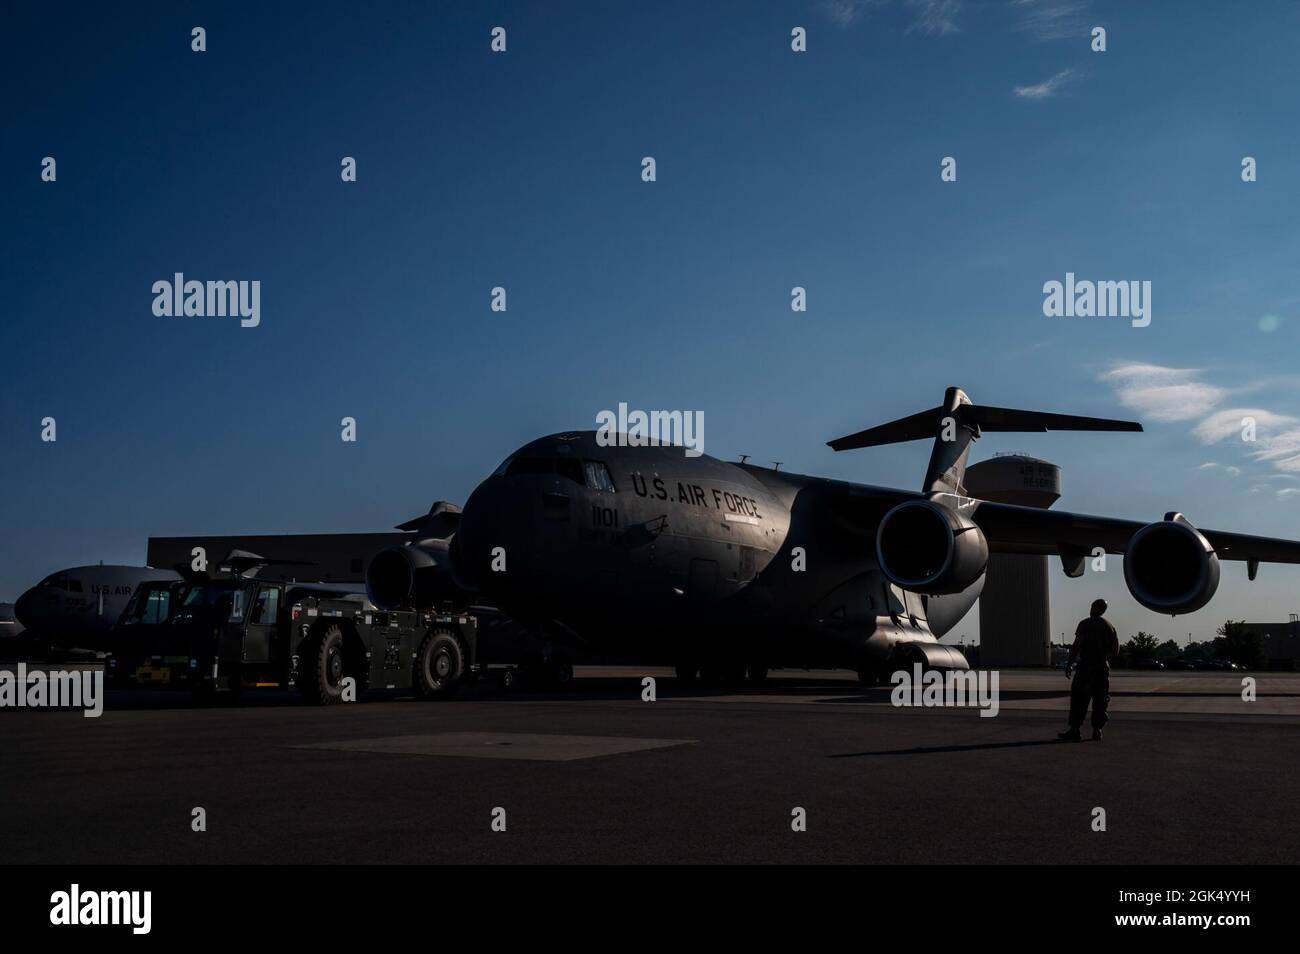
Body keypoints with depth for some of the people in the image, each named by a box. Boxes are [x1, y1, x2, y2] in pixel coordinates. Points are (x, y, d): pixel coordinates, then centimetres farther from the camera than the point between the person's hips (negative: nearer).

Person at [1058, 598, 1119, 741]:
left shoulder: (1085, 624, -6)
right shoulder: (1110, 626, 11)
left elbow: (1077, 645, -12)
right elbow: (1115, 651, 12)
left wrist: (1069, 664, -9)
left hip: (1086, 665, -5)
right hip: (1103, 667, 5)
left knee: (1078, 698, -3)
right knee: (1100, 700, 8)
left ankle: (1074, 730, -6)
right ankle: (1097, 731, 6)